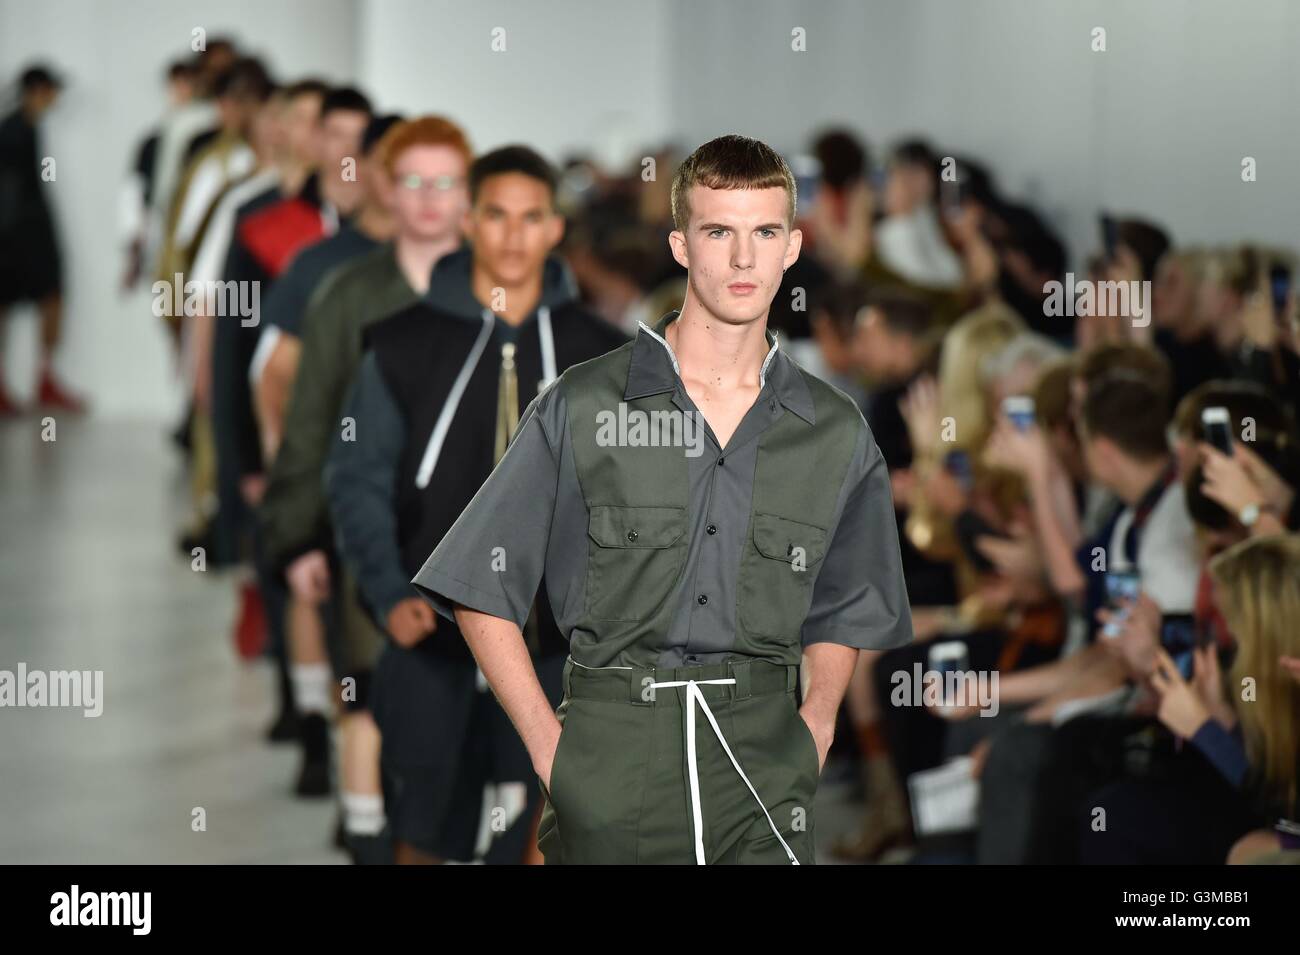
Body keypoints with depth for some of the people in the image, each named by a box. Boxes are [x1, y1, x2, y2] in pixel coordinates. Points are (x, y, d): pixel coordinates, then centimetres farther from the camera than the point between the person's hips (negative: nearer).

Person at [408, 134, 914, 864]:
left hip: (765, 769, 2)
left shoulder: (837, 434, 8)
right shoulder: (582, 408, 1)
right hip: (612, 756, -1)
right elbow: (482, 592, 3)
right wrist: (549, 748, -3)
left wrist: (815, 725, 6)